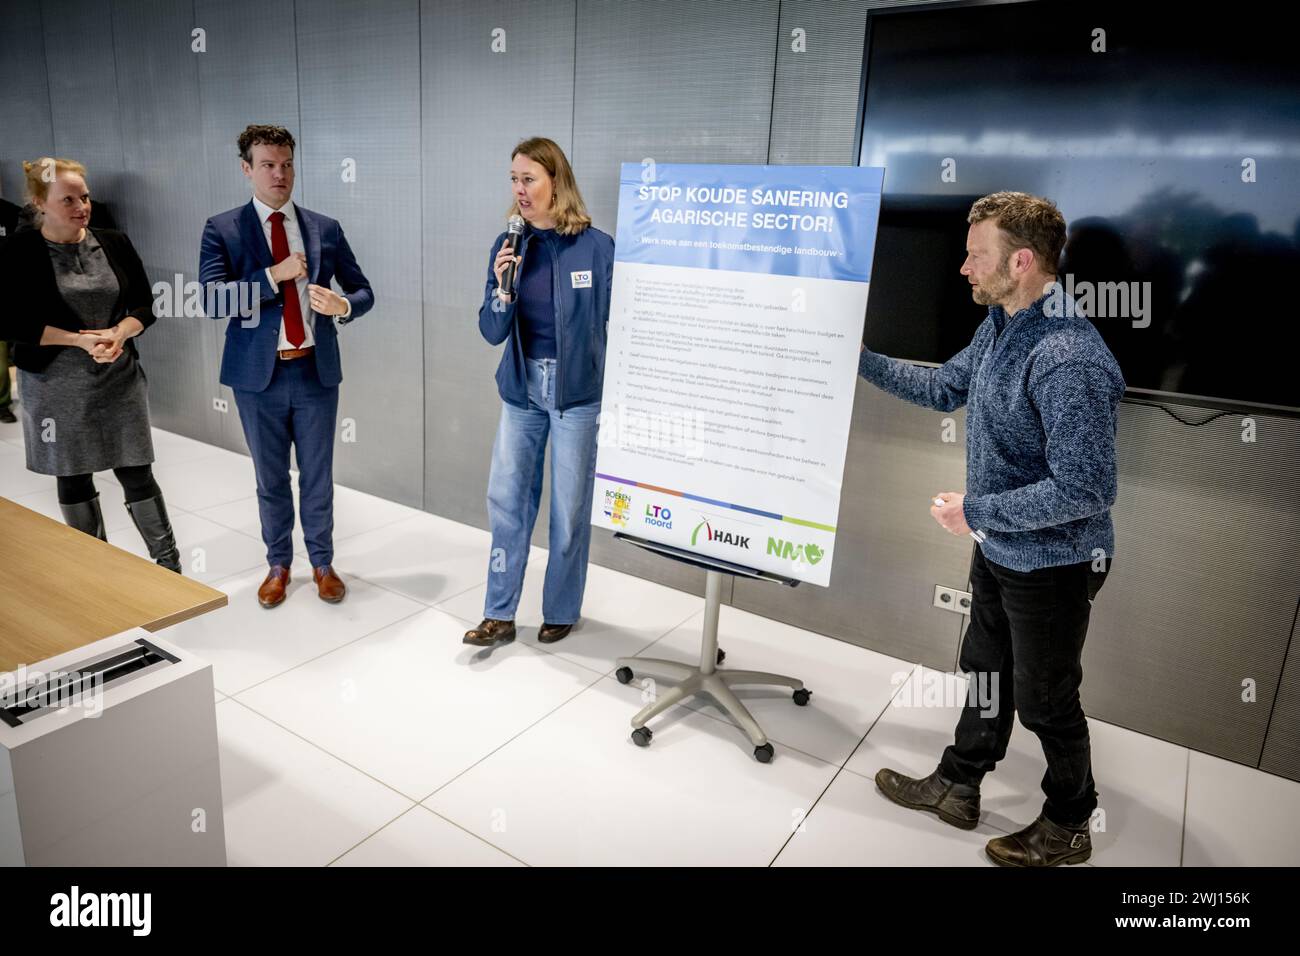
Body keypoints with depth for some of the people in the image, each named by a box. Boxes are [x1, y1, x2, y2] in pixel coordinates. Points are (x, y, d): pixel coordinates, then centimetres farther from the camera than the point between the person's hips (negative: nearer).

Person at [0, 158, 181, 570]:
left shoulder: (115, 243, 3)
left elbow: (145, 305, 5)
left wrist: (119, 334, -14)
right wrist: (81, 340, -17)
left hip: (120, 379, 1)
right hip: (56, 386, -1)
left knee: (137, 474, 1)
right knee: (73, 477, 10)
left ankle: (170, 566, 10)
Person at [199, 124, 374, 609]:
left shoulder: (326, 229, 4)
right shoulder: (222, 229, -2)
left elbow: (363, 291, 6)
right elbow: (212, 299, -13)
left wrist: (343, 305, -16)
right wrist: (274, 275, -20)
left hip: (316, 371, 1)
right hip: (258, 374, -1)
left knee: (317, 475, 11)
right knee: (270, 478, 13)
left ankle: (322, 563, 28)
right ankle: (278, 564, 31)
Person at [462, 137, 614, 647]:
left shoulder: (597, 247, -10)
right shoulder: (507, 246, 0)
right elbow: (492, 332, -1)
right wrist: (502, 290, -20)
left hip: (579, 393, -3)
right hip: (521, 390, 4)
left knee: (570, 508, 7)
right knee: (506, 498, 5)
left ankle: (561, 611, 26)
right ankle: (499, 615, 19)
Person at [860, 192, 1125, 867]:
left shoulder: (1068, 361, -31)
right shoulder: (1000, 327, 0)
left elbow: (1083, 490, -31)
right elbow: (945, 387, 15)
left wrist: (976, 512, -23)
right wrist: (862, 360, 9)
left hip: (1050, 564, -9)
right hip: (999, 550, 9)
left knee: (1045, 700, 12)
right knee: (987, 673, 23)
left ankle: (1068, 828, 37)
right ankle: (957, 786, 43)